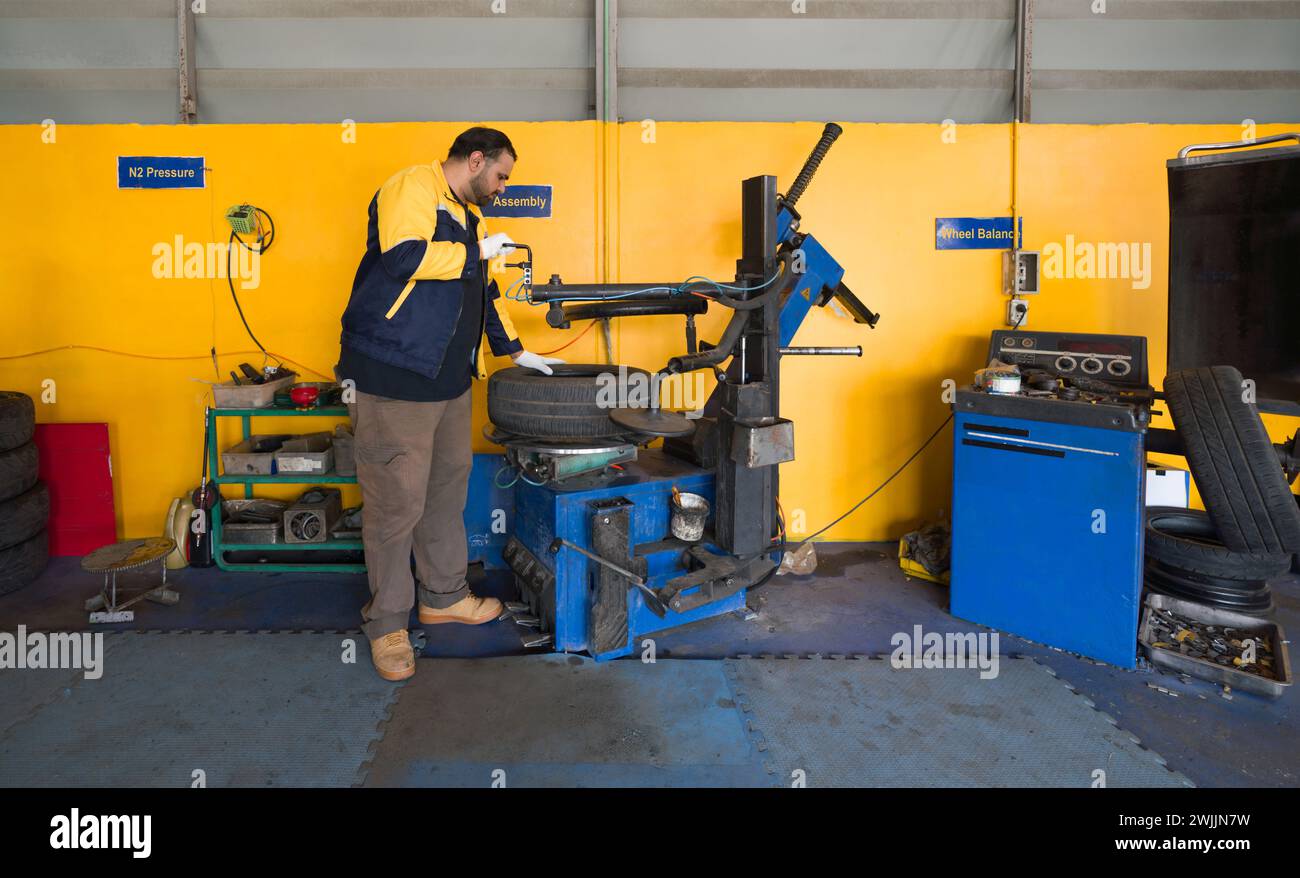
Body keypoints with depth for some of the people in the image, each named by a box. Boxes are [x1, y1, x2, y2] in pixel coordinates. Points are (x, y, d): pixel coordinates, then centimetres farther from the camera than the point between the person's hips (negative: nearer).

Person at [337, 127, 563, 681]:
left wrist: (515, 351, 28)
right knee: (396, 503, -3)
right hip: (393, 378, -9)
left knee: (448, 489, 16)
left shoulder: (468, 216, 22)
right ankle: (386, 621, 11)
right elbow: (403, 257, -25)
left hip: (450, 380, 10)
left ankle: (444, 595, 31)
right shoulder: (412, 187, -8)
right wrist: (477, 252, -13)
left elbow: (485, 293, 29)